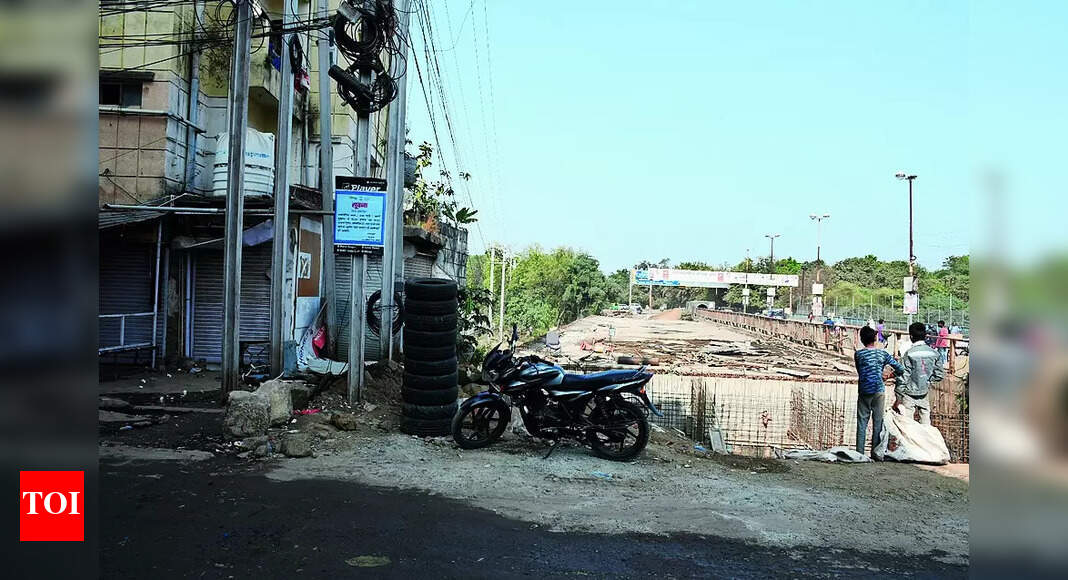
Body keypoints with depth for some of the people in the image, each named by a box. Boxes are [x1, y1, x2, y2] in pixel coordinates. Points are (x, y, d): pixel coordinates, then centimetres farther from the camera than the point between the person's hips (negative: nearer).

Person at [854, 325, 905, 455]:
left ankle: (859, 453, 2)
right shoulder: (883, 353, 1)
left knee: (862, 423, 4)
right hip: (879, 391, 1)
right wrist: (894, 375, 23)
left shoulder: (858, 354, -1)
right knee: (878, 422, 7)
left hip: (864, 392, -1)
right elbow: (900, 369, 2)